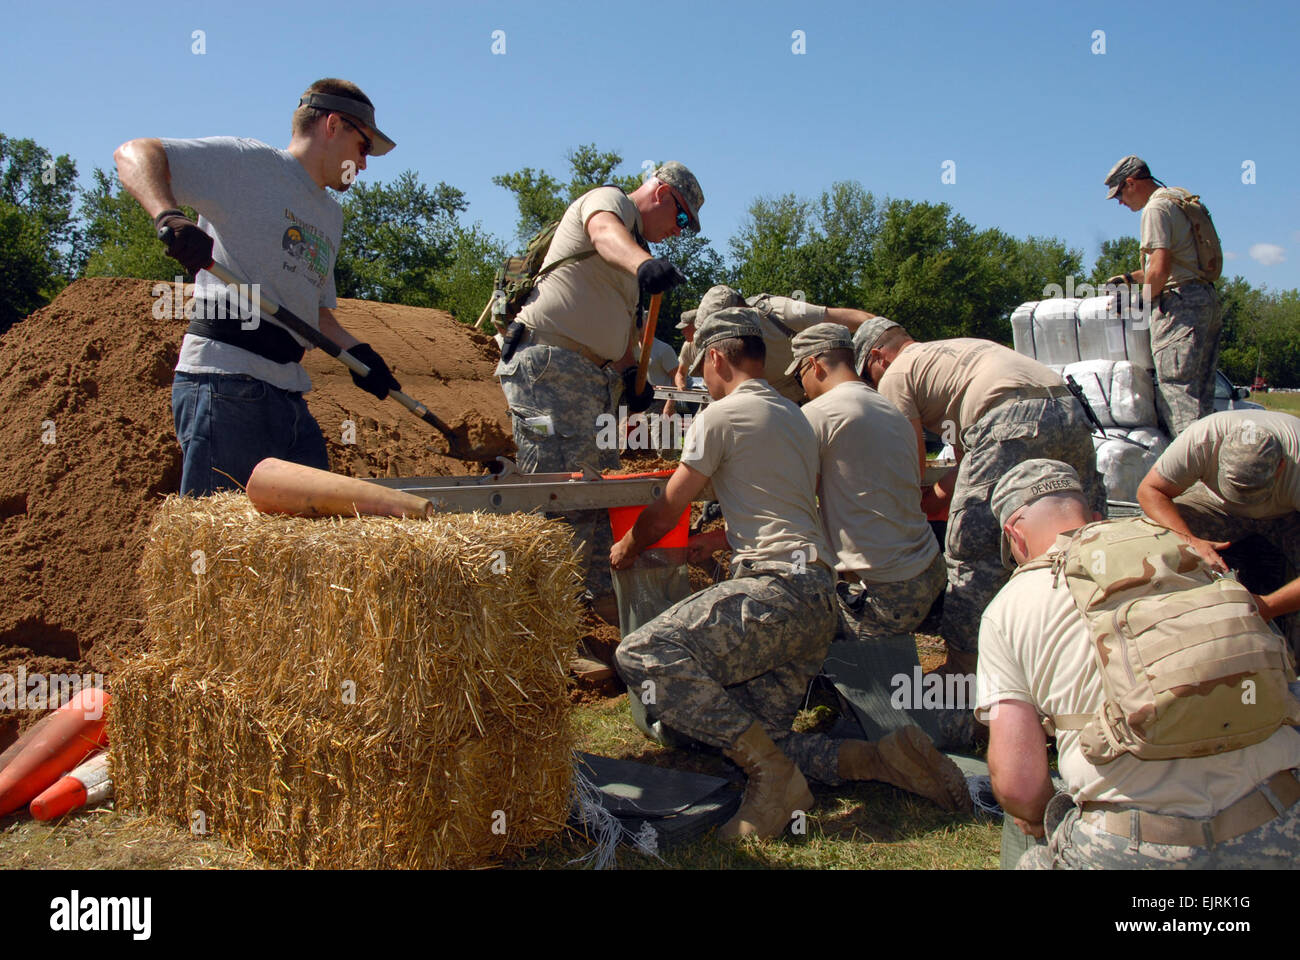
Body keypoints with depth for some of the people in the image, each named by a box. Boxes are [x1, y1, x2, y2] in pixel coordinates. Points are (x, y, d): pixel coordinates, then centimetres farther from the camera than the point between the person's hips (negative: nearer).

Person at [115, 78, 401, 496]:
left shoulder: (331, 216, 26)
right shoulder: (249, 163, 1)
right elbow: (134, 154, -6)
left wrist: (356, 351, 11)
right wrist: (168, 217, -25)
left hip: (288, 394, 8)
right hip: (226, 382, -8)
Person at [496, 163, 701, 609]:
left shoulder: (634, 245, 29)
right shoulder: (608, 199, 0)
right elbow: (605, 233, -26)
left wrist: (630, 372, 9)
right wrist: (643, 263, -48)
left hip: (594, 375, 10)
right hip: (550, 366, -10)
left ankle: (604, 599, 20)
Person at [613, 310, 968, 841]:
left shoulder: (720, 416, -1)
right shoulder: (795, 418, 26)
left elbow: (665, 514, 5)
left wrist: (627, 549, 24)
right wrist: (718, 538, 49)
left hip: (777, 586, -10)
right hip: (817, 598, 10)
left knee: (643, 654, -22)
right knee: (753, 736, 11)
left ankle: (772, 773, -21)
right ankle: (887, 757, -1)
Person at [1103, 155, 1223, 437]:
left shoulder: (1156, 208, -8)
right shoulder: (1179, 200, 23)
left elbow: (1160, 269, -19)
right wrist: (1130, 278, 31)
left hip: (1180, 303, -10)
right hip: (1207, 299, 10)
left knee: (1175, 386, -12)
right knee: (1201, 391, 9)